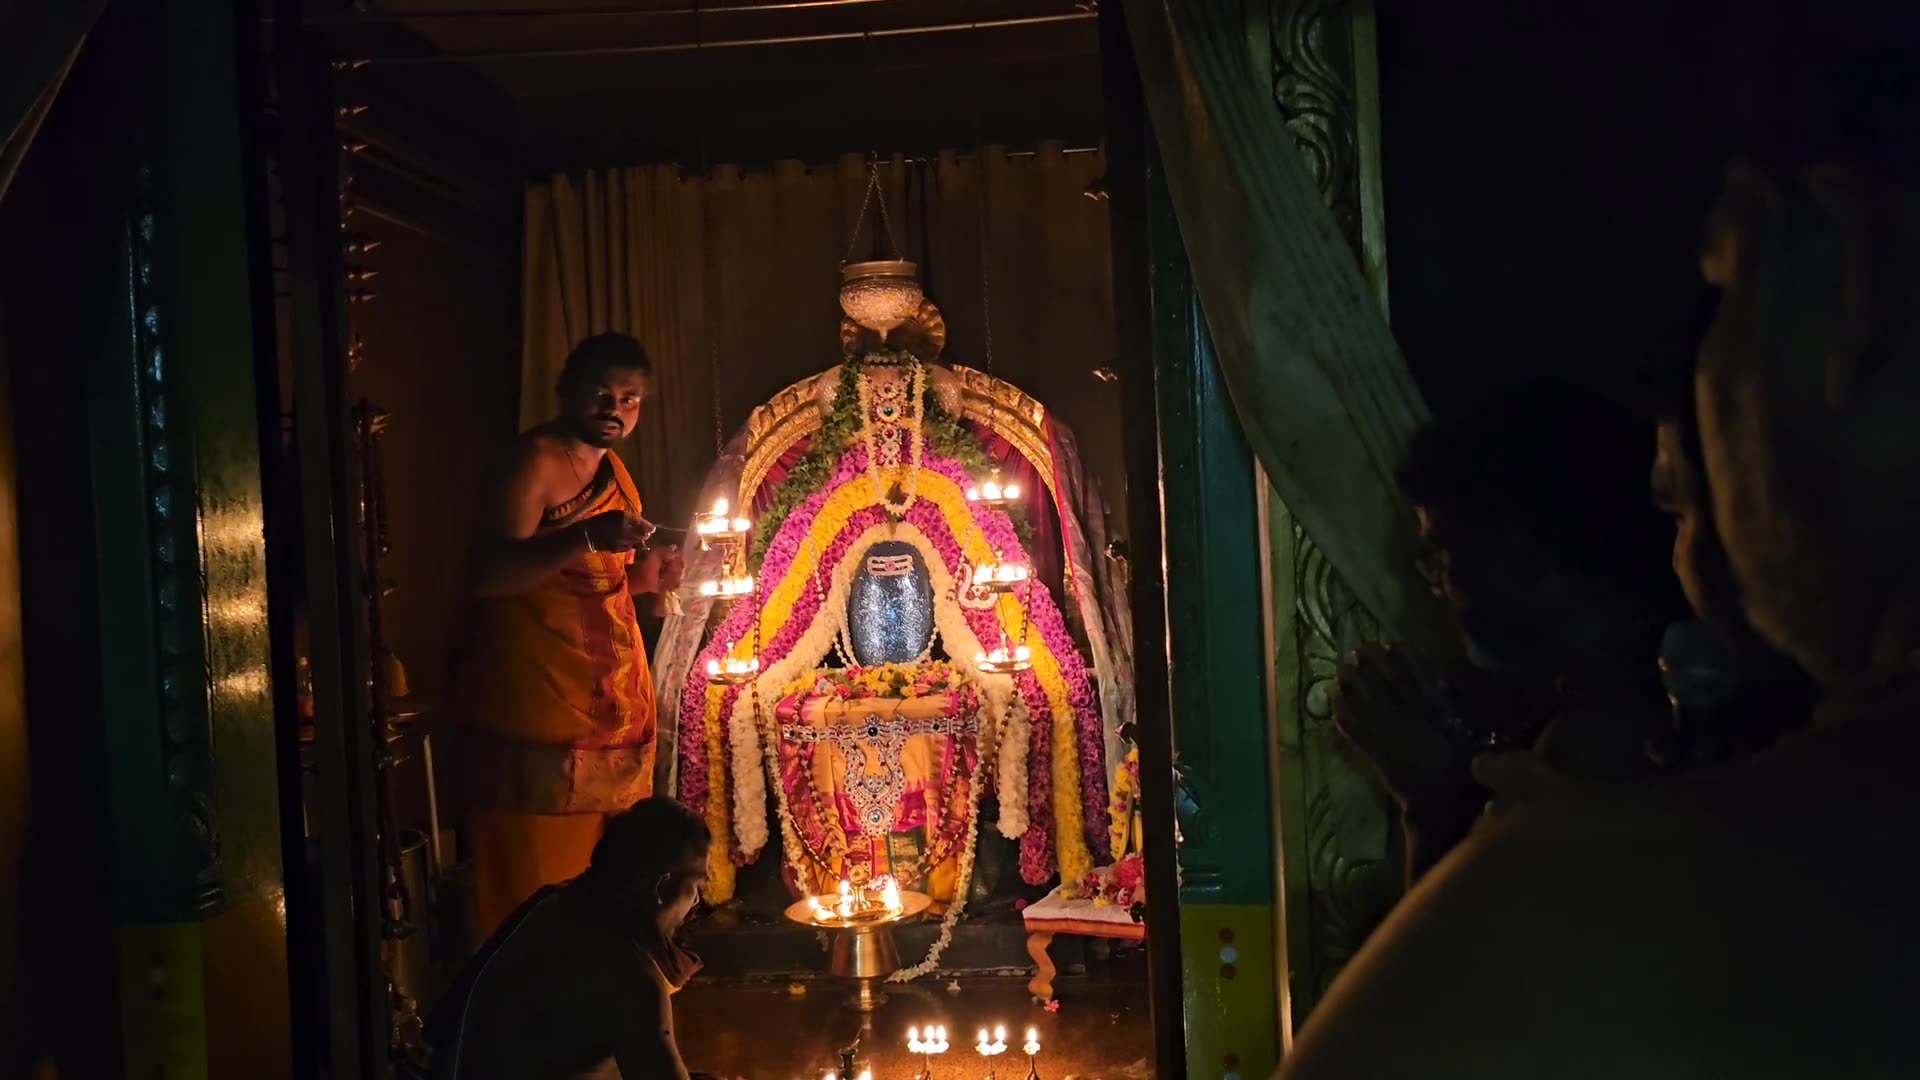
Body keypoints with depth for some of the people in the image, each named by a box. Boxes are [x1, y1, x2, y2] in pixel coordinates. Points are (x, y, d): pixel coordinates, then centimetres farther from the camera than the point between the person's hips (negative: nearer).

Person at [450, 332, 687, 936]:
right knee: (541, 884, -7)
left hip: (610, 708, 9)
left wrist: (645, 577, 8)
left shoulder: (613, 472, 17)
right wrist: (586, 538, -32)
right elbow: (488, 576, -22)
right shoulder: (537, 461, -10)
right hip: (542, 709, -8)